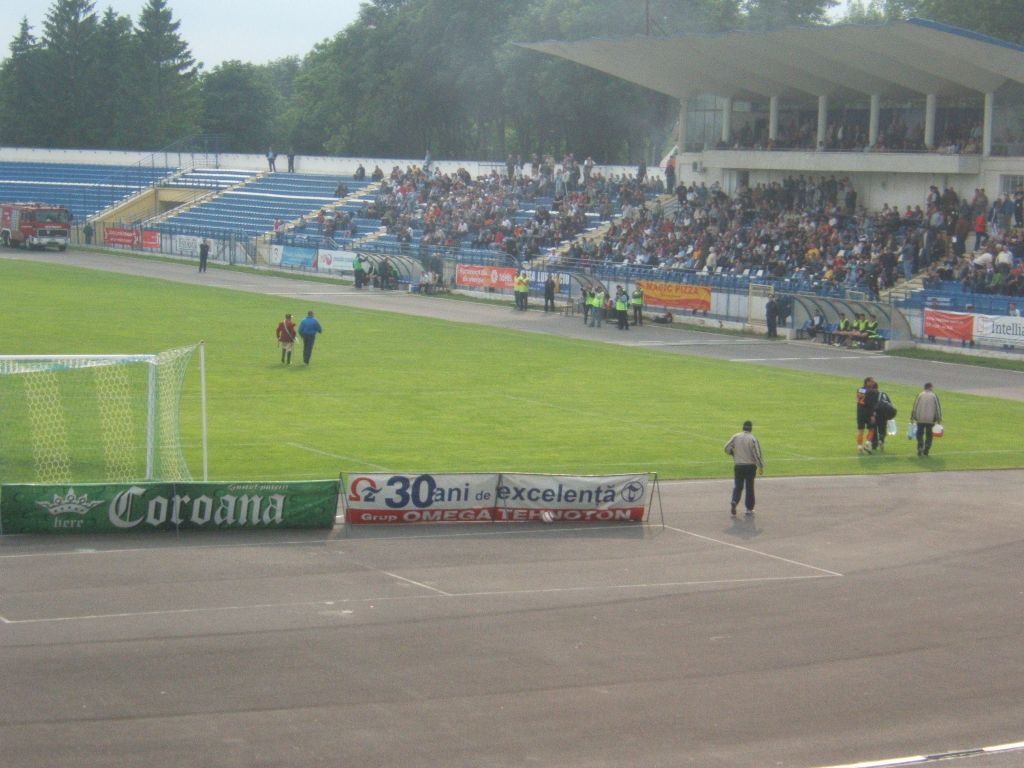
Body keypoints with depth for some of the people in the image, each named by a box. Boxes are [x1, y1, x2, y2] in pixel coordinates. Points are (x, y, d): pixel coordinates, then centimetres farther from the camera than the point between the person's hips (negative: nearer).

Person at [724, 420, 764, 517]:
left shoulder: (735, 437, -1)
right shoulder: (753, 439, -10)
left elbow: (727, 448, -4)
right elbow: (757, 454, -13)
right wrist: (761, 467, -5)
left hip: (738, 465, 2)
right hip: (750, 466, -2)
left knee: (737, 486, 8)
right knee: (749, 487, 8)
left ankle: (734, 502, -17)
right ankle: (749, 508, 11)